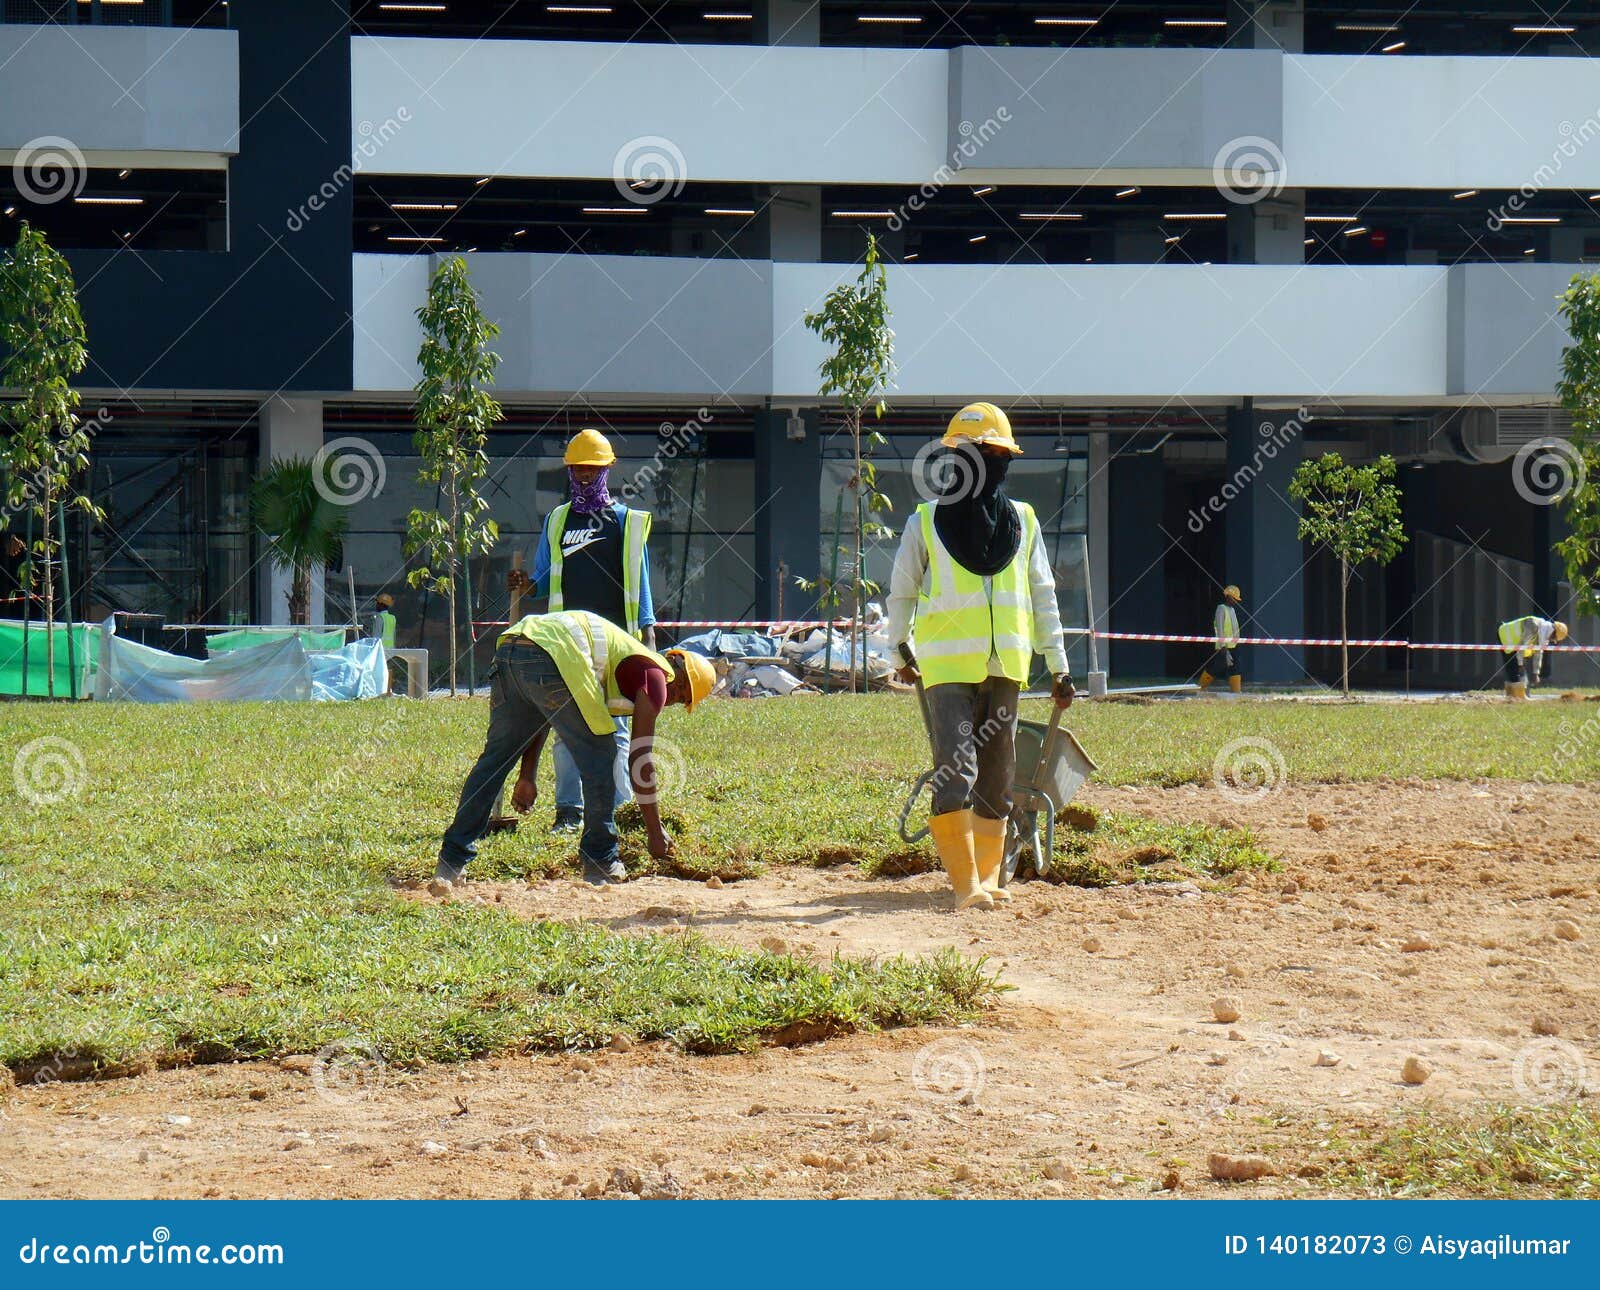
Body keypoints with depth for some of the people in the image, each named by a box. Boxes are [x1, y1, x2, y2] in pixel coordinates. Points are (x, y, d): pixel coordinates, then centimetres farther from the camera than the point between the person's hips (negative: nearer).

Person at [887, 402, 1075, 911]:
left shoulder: (1022, 521, 11)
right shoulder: (926, 522, 2)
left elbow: (1042, 596, 15)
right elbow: (901, 590, 14)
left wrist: (1058, 666, 12)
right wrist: (903, 650, 19)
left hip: (1006, 664, 4)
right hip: (948, 666, -4)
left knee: (997, 778, 8)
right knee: (955, 774, -15)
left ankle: (987, 878, 17)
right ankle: (965, 883, -16)